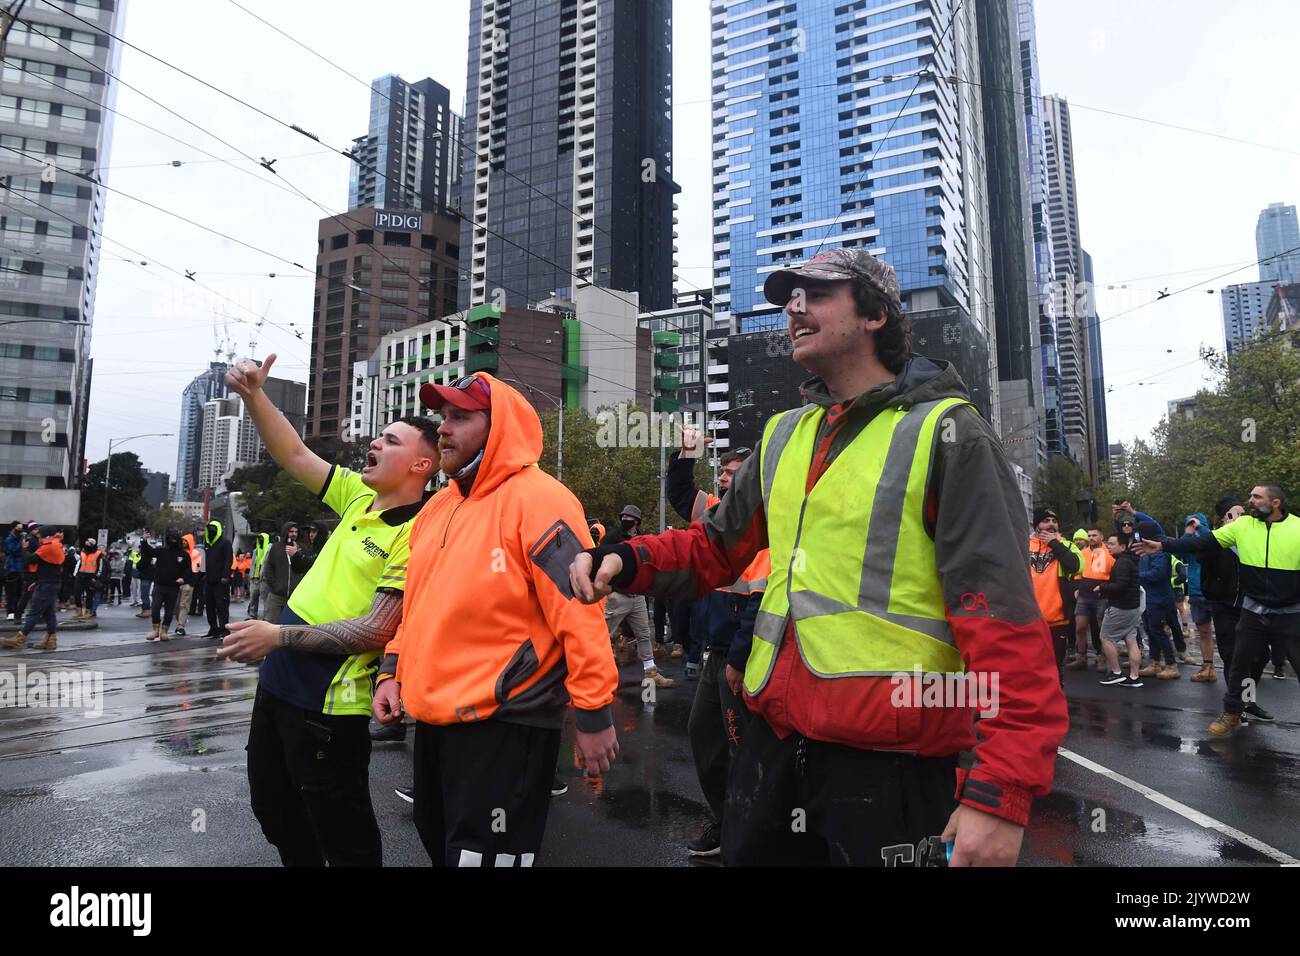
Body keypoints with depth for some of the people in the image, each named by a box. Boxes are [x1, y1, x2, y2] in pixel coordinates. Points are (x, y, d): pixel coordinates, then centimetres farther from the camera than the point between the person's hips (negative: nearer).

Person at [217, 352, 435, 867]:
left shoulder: (416, 535, -21)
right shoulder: (359, 496, 4)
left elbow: (375, 630, -24)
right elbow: (294, 455, 10)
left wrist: (277, 637, -21)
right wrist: (253, 394, -3)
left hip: (328, 703, -9)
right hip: (280, 680, 9)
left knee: (343, 835, 8)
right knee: (274, 811, 25)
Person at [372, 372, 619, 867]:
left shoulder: (536, 499, -16)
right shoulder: (438, 506, 11)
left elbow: (579, 611, -20)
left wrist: (593, 714, -20)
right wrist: (392, 671, 12)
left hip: (503, 725, -9)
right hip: (433, 718, 9)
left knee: (479, 853, 4)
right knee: (441, 845, 25)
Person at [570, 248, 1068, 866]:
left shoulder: (943, 432, -9)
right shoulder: (782, 436, 10)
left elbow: (1003, 617, -14)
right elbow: (714, 548, 16)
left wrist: (1001, 791, -21)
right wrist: (628, 560, -3)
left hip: (889, 762, -5)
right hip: (773, 737, 6)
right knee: (744, 852, 19)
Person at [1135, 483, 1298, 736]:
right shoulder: (1243, 525, -4)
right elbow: (1203, 543, -3)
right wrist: (1163, 545, -10)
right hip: (1254, 611, 3)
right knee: (1240, 664, 14)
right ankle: (1232, 713, 32)